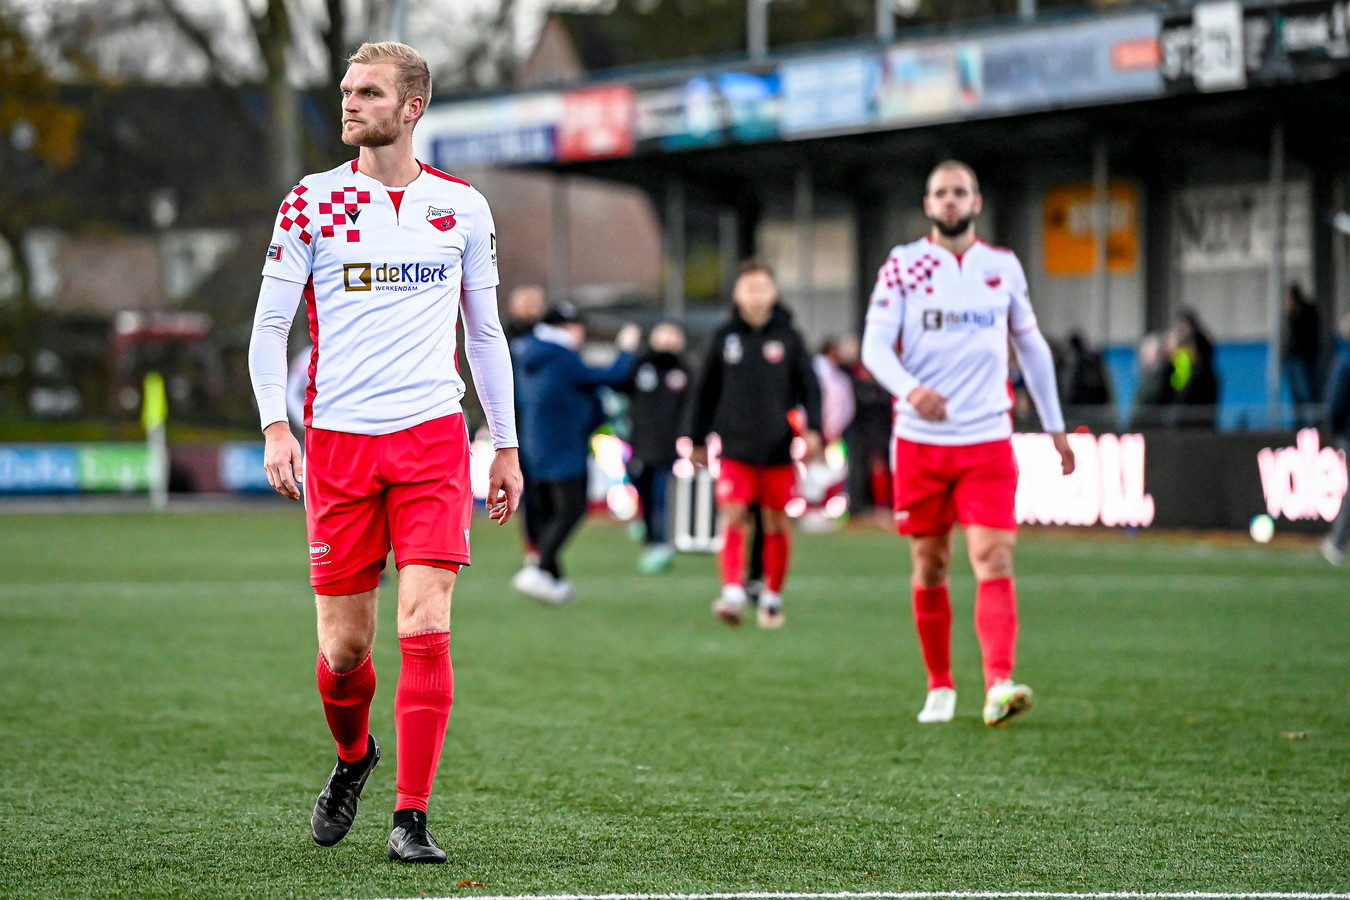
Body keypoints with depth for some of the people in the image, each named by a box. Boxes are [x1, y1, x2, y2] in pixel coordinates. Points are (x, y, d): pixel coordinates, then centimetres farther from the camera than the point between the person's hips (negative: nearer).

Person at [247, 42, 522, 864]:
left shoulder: (462, 207, 7)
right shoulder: (312, 203, 3)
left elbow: (485, 332, 15)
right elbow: (270, 324, 4)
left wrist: (506, 447, 13)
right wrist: (276, 428, -9)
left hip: (434, 437, 0)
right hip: (337, 442, 0)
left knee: (426, 626, -12)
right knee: (344, 645, 4)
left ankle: (412, 817, -6)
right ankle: (353, 756, 35)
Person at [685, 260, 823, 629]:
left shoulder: (788, 338, 5)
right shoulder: (724, 338, 7)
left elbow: (810, 387, 8)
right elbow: (705, 391, 13)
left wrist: (813, 429, -6)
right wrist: (697, 440, 13)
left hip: (778, 450, 0)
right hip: (735, 449, 0)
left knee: (777, 525, 6)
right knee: (733, 519, -13)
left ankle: (772, 597, 17)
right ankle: (733, 593, -21)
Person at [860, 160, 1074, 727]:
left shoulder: (1003, 267, 8)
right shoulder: (903, 266, 2)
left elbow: (1031, 346, 19)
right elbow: (875, 345, -6)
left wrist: (1055, 427, 20)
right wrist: (911, 389, -27)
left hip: (988, 442, 0)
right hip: (920, 441, 0)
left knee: (994, 562, -14)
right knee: (929, 568, 6)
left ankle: (999, 685, -25)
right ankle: (940, 687, 21)